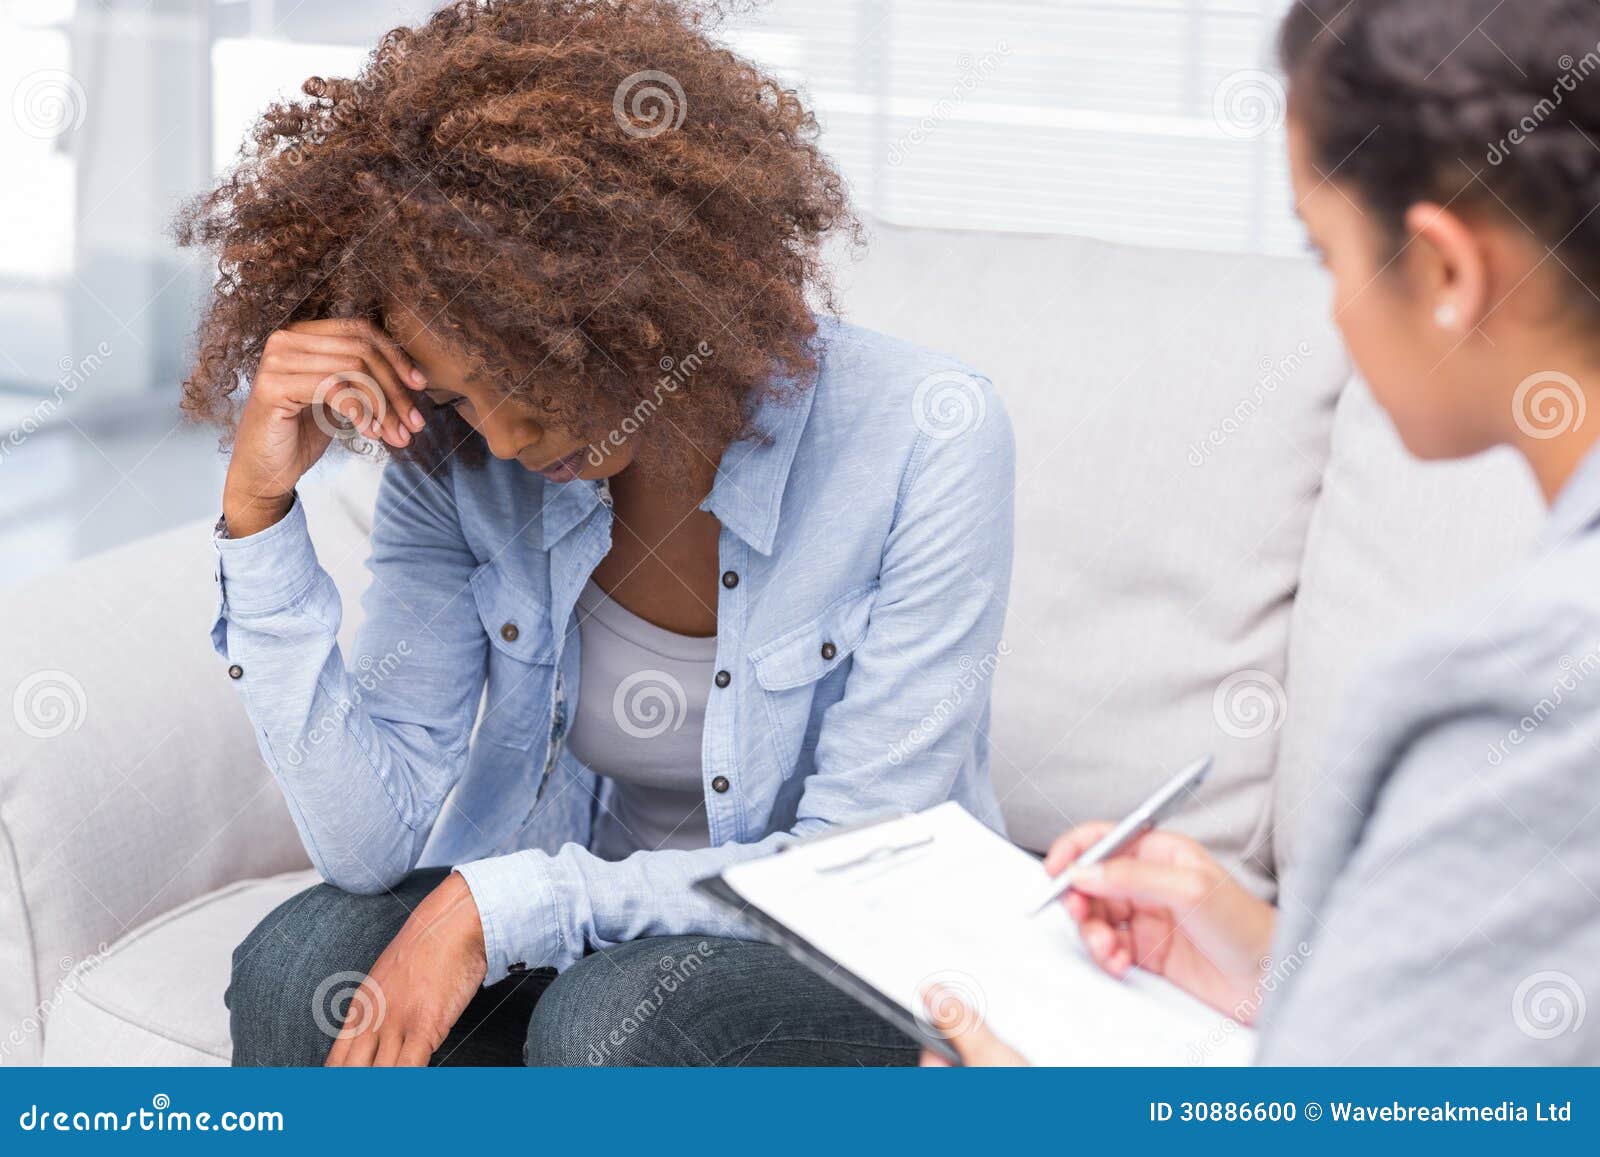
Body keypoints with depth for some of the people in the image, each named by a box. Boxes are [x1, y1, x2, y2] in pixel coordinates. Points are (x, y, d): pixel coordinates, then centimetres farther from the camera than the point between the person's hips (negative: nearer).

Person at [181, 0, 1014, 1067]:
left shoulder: (923, 438, -20)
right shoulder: (455, 465, -8)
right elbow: (370, 842, -14)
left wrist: (504, 900, -25)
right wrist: (259, 508, -23)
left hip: (861, 969, -3)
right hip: (587, 921, 3)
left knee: (610, 1018, -33)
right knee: (300, 964, -25)